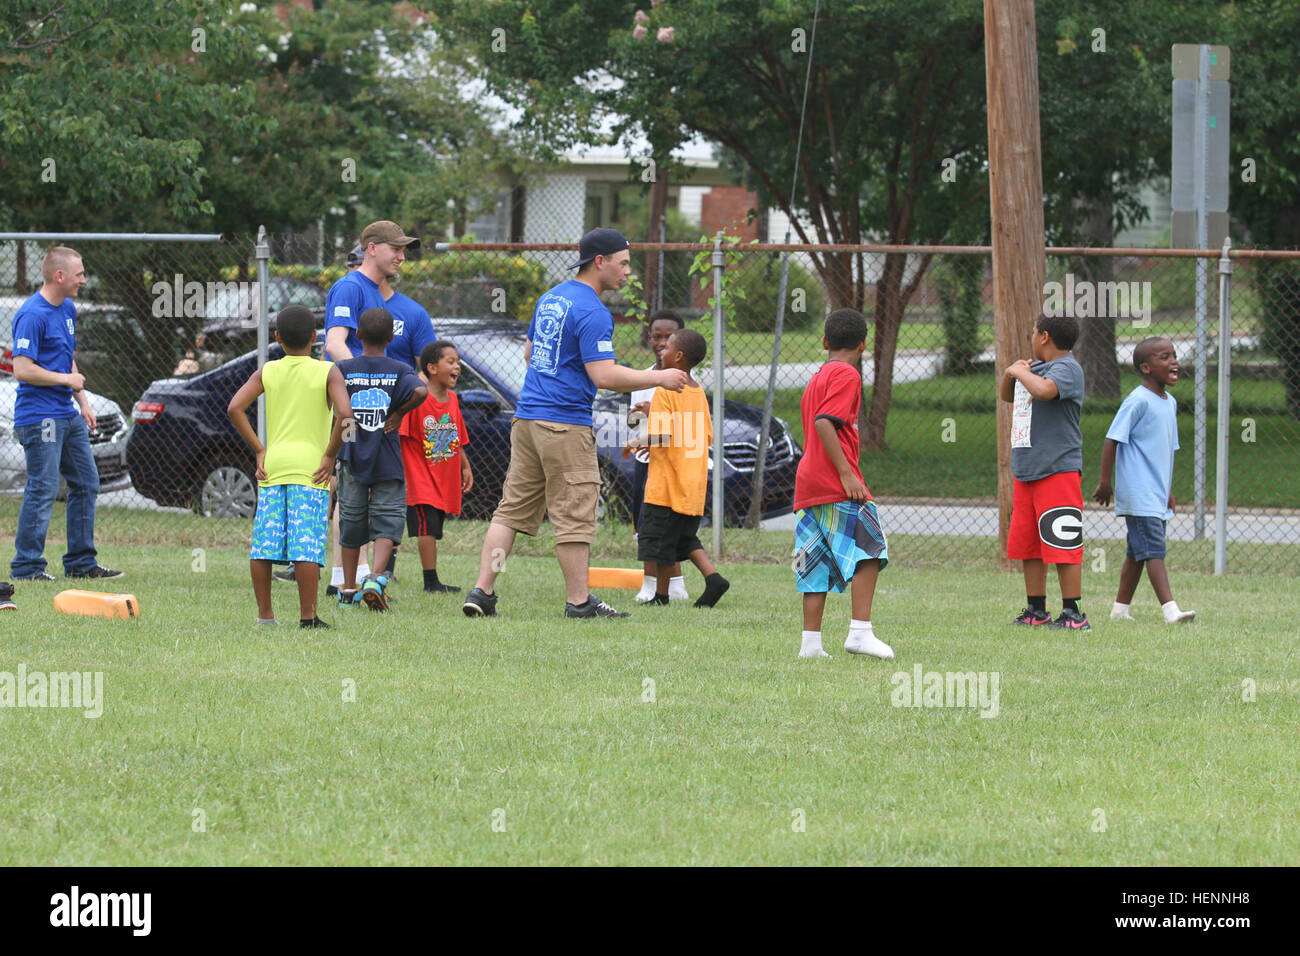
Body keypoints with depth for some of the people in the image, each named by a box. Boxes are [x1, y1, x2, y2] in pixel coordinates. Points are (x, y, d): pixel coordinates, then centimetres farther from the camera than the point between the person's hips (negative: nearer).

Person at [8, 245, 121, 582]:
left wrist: (83, 403, 19)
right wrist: (67, 379, -13)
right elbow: (22, 369, -22)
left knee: (86, 484, 12)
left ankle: (81, 563, 20)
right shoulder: (32, 315, -16)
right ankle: (26, 567, -3)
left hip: (68, 415, 10)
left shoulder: (68, 309, 14)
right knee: (43, 490, -9)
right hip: (40, 417, -10)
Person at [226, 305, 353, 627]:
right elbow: (344, 413, -15)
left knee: (265, 542, 6)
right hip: (310, 467, -3)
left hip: (272, 467, 3)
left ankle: (265, 613, 9)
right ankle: (307, 616, -9)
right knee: (307, 545, -6)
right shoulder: (327, 372, 0)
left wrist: (259, 451, 3)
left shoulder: (267, 372, 8)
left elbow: (235, 408, -1)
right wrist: (330, 455, -6)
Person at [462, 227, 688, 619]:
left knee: (513, 509, 9)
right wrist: (658, 378, -13)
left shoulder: (550, 299, 15)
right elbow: (604, 375, -20)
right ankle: (578, 600, 2)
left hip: (526, 420, 9)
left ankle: (482, 592, 4)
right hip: (566, 424, -9)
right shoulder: (592, 312, -14)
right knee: (575, 513, -2)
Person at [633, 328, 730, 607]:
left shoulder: (665, 391, -13)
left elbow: (662, 436, -22)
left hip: (667, 482, -7)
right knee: (685, 538, 17)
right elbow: (708, 437, 12)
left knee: (660, 539, 4)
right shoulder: (699, 392, 9)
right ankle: (712, 576, 1)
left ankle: (661, 593, 9)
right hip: (695, 483, 7)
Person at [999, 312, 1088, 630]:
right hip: (1025, 472, 9)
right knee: (1027, 544, 11)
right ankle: (1036, 611, 18)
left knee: (1063, 544, -8)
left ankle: (1072, 613, -5)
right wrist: (1010, 373, 10)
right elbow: (1006, 396, 31)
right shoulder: (1035, 367, 17)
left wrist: (1021, 372, -13)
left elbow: (1044, 390, -31)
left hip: (1058, 470, -9)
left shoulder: (1068, 368, -10)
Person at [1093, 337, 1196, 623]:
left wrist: (1169, 490, 22)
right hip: (1138, 494, -9)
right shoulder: (1138, 401, -13)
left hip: (1158, 496, 9)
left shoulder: (1169, 403, 14)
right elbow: (1113, 440, -13)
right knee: (1154, 550, -14)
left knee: (1137, 553, 13)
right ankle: (1170, 610, -21)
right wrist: (1105, 482, -13)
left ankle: (1121, 608, 21)